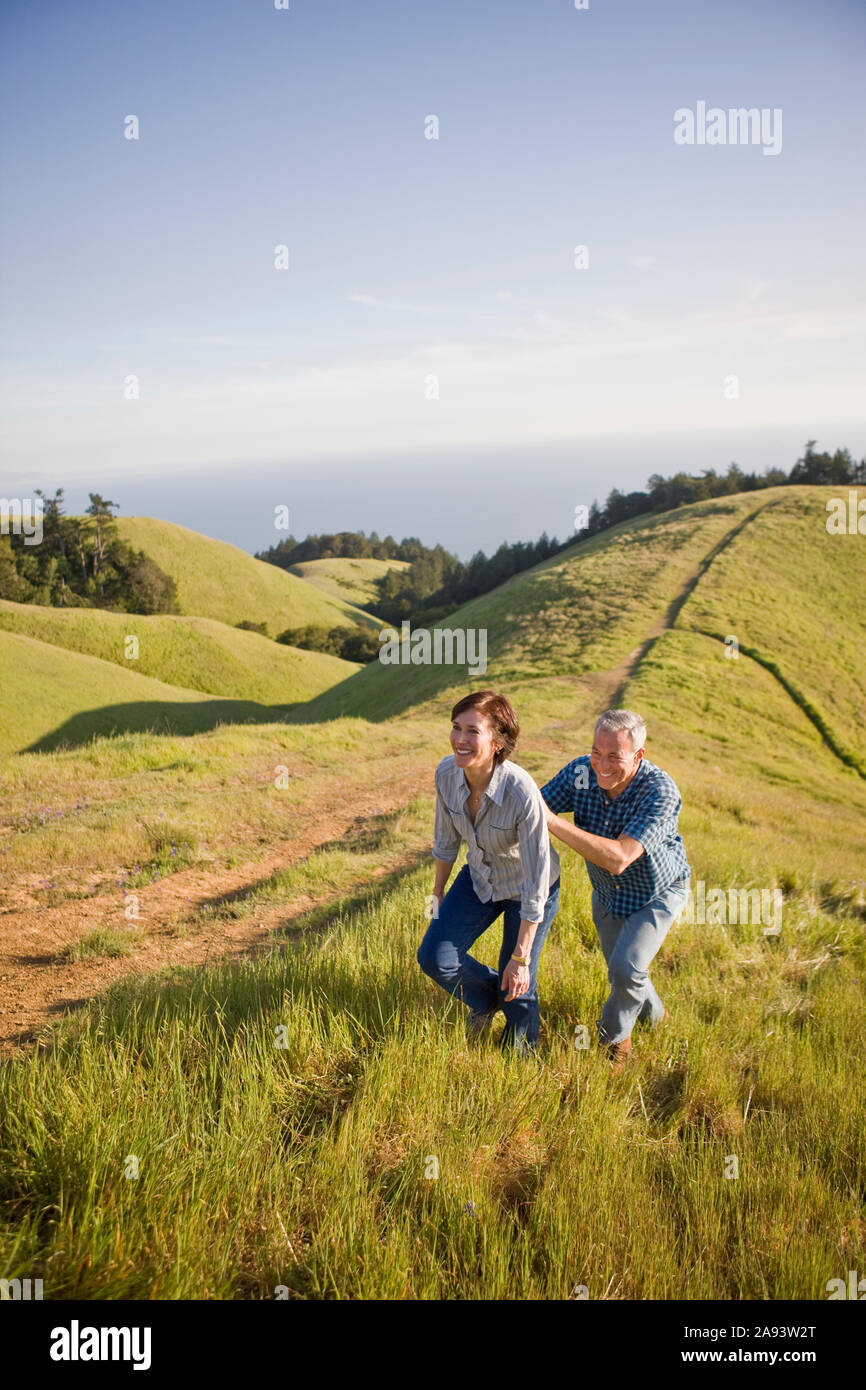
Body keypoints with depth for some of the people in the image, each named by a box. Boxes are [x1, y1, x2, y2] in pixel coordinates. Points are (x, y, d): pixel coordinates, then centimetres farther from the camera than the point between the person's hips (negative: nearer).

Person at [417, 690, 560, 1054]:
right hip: (479, 878, 5)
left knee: (517, 989, 4)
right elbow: (446, 839, -1)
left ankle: (520, 1059, 36)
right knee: (434, 957, -6)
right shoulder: (447, 773, -21)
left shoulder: (522, 793, -37)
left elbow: (536, 881, -29)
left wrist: (521, 958, -22)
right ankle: (485, 998, 26)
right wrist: (438, 894, 12)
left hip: (525, 890, -4)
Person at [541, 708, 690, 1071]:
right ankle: (654, 1014, 52)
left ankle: (614, 1037, 10)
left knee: (626, 969, -20)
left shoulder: (659, 790, -37)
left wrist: (554, 823, -50)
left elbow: (618, 858, -45)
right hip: (607, 893, 5)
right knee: (621, 973, 19)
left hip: (657, 893, -5)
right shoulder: (581, 772, -23)